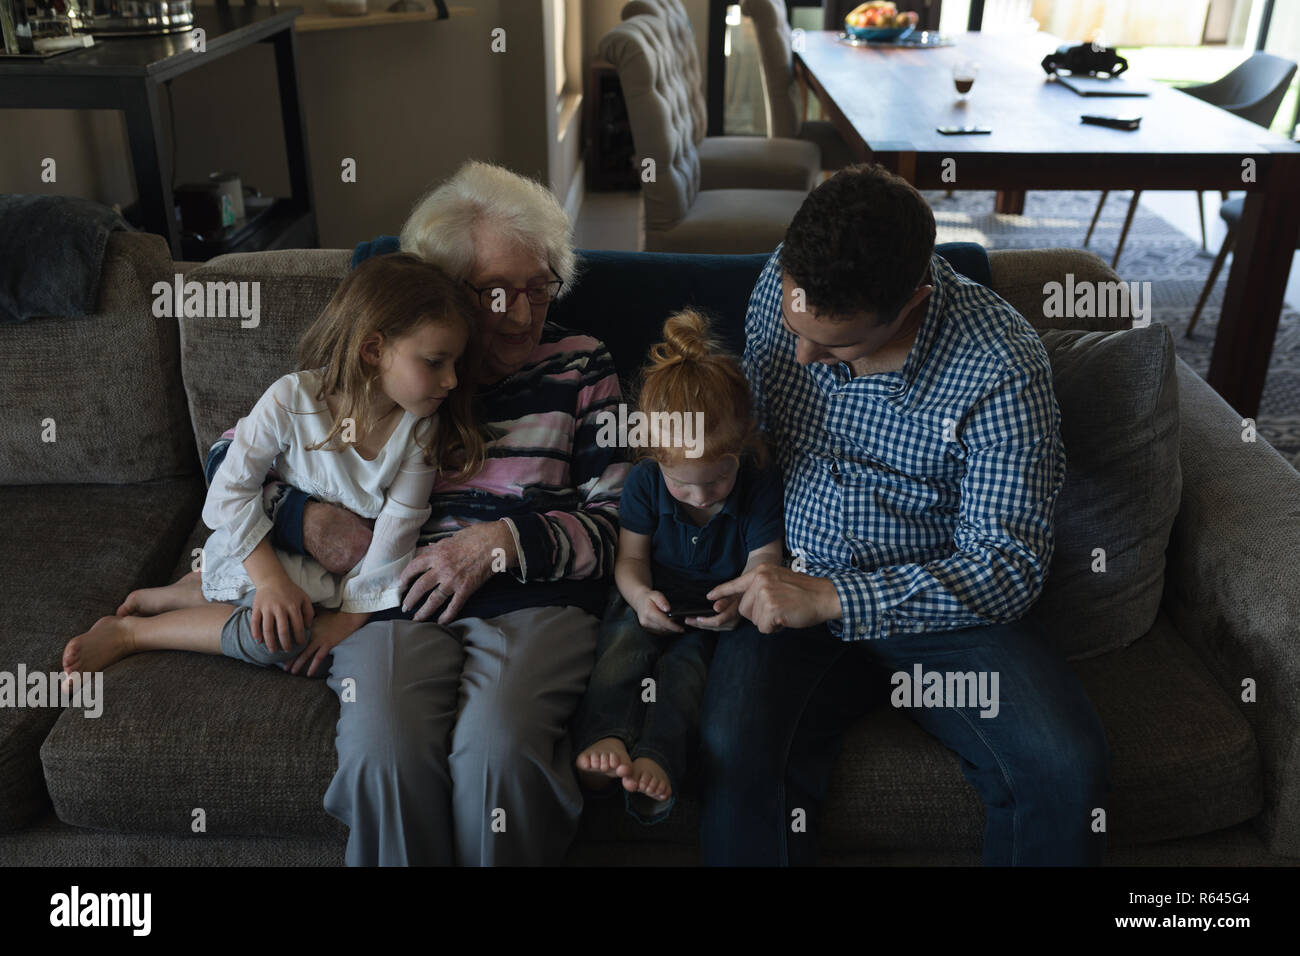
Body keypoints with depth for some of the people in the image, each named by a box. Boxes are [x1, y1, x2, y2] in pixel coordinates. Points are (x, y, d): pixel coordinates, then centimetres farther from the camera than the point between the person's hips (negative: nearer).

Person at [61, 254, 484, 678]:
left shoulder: (421, 428, -15)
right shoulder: (291, 399, -23)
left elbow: (397, 531, -15)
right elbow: (231, 490, -18)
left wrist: (350, 614, -18)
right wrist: (270, 578, -27)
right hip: (257, 547, -4)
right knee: (280, 633, -29)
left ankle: (172, 598, -4)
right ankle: (127, 632, -10)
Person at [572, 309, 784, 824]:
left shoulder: (761, 483, -12)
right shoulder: (643, 482, -7)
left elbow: (763, 565, -9)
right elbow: (630, 558, -1)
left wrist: (740, 600, -33)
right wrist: (640, 595, -25)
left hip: (718, 612, -2)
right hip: (656, 601, 2)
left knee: (687, 661, -31)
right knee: (624, 642, -30)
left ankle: (656, 761, -45)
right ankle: (605, 740, -45)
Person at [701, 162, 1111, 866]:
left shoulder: (1003, 365, -17)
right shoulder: (781, 284, -4)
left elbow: (1008, 568, -16)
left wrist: (829, 599, -24)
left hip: (940, 605, -1)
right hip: (790, 586, 2)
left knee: (1066, 766, -25)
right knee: (736, 753, -28)